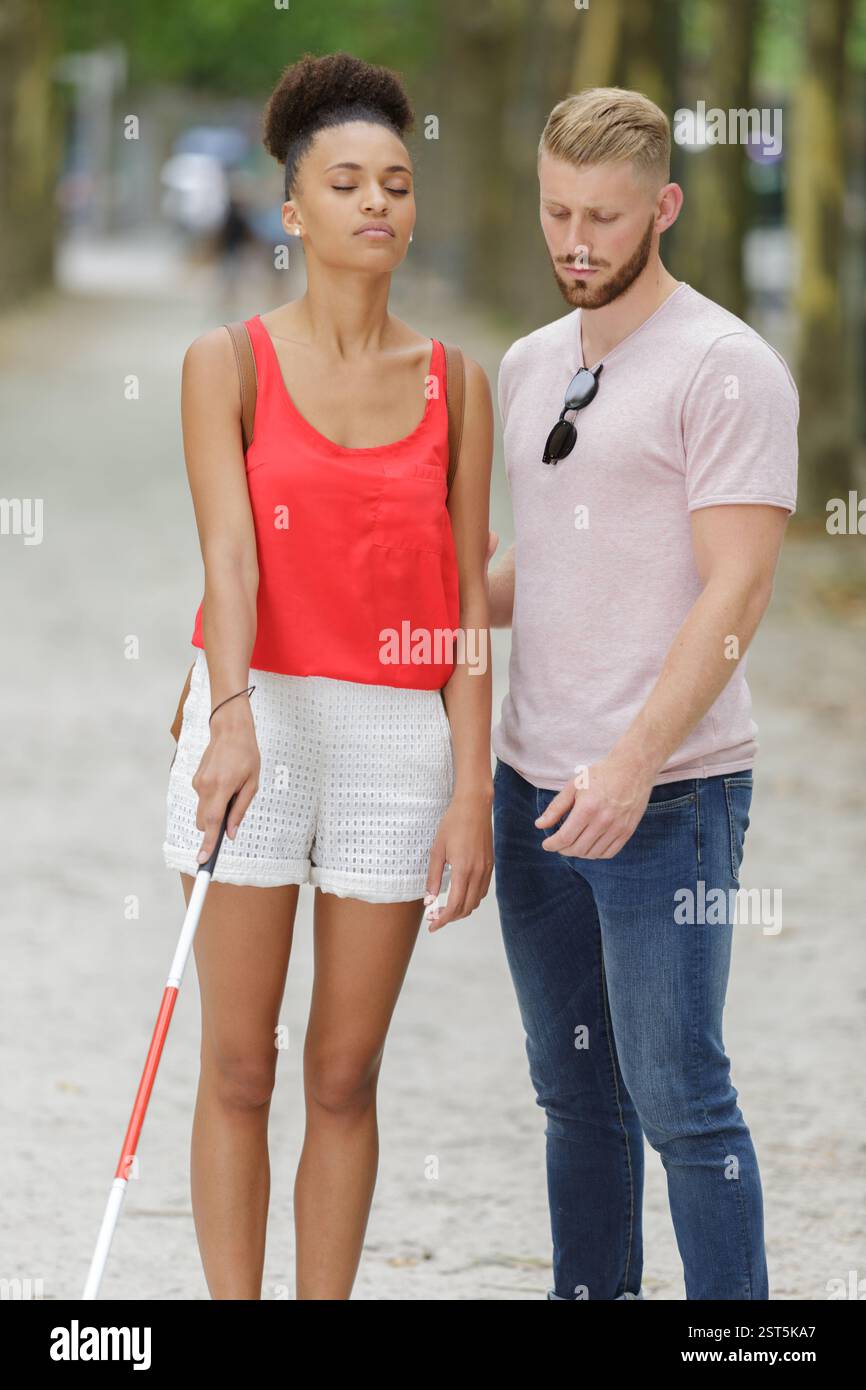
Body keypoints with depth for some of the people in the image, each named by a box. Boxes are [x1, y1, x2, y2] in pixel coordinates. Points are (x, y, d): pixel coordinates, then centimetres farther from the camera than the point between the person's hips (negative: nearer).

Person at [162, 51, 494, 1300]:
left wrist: (472, 789, -2)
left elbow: (467, 606, 5)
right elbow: (228, 553, -13)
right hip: (254, 720, -2)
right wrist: (234, 720, -29)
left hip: (401, 738, 2)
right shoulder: (228, 363, 0)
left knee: (346, 1075, 5)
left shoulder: (457, 387, 7)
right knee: (239, 1068, 0)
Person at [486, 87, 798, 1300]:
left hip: (667, 792, -7)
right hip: (535, 780, 7)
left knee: (678, 1098, -6)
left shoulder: (727, 368, -9)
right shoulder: (528, 368, 14)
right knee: (576, 1092, 13)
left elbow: (735, 591, -15)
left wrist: (632, 765, -21)